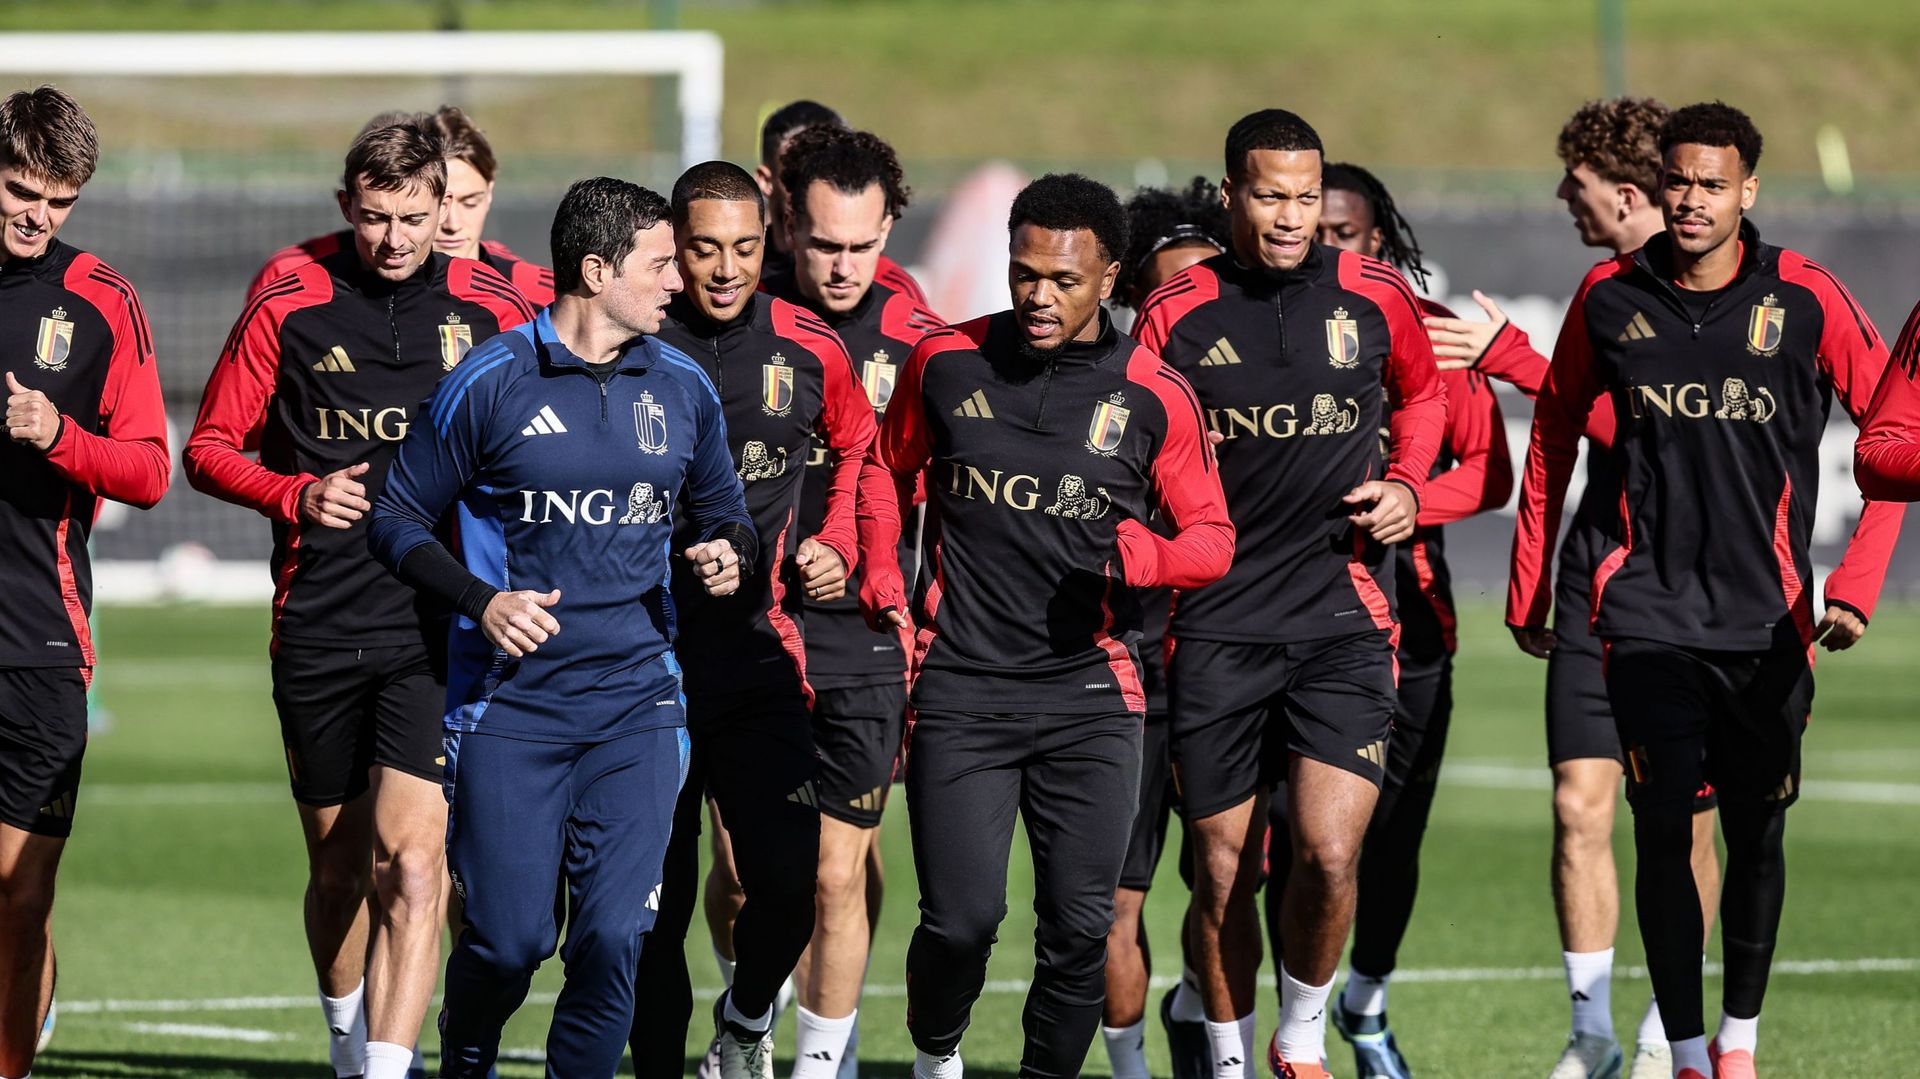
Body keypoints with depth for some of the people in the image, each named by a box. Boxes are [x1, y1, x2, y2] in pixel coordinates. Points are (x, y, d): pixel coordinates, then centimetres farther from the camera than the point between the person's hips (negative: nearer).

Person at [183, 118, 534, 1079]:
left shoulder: (495, 313, 1)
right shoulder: (289, 308, 2)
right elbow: (209, 448, 8)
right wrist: (296, 495, -9)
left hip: (439, 629, -2)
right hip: (318, 628, 2)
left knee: (410, 865, -15)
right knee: (337, 864, 13)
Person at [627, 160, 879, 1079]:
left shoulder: (808, 350, 3)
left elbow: (861, 448, 24)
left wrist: (836, 543, 11)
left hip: (760, 649, 2)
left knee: (789, 878, -7)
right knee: (654, 896, 0)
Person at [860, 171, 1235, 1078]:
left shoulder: (1151, 396, -1)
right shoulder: (945, 361, 3)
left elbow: (1211, 535, 6)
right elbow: (888, 466, 21)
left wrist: (1147, 555, -15)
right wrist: (881, 577, 9)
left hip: (1088, 691, 0)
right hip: (959, 690, 0)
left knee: (1079, 927, 0)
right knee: (962, 919, -7)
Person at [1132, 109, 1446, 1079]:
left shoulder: (1375, 298, 3)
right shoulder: (1176, 315, 0)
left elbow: (1421, 391, 23)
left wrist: (1405, 485, 6)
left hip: (1342, 616, 0)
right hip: (1217, 627, 0)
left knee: (1329, 853, -14)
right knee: (1222, 871, 4)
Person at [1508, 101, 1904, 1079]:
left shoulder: (1804, 300, -4)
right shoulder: (1610, 298, 2)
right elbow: (1553, 436, 14)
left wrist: (1856, 584, -6)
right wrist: (1528, 587, 16)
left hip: (1767, 621, 0)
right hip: (1648, 617, 0)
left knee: (1756, 835, 6)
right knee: (1663, 831, -9)